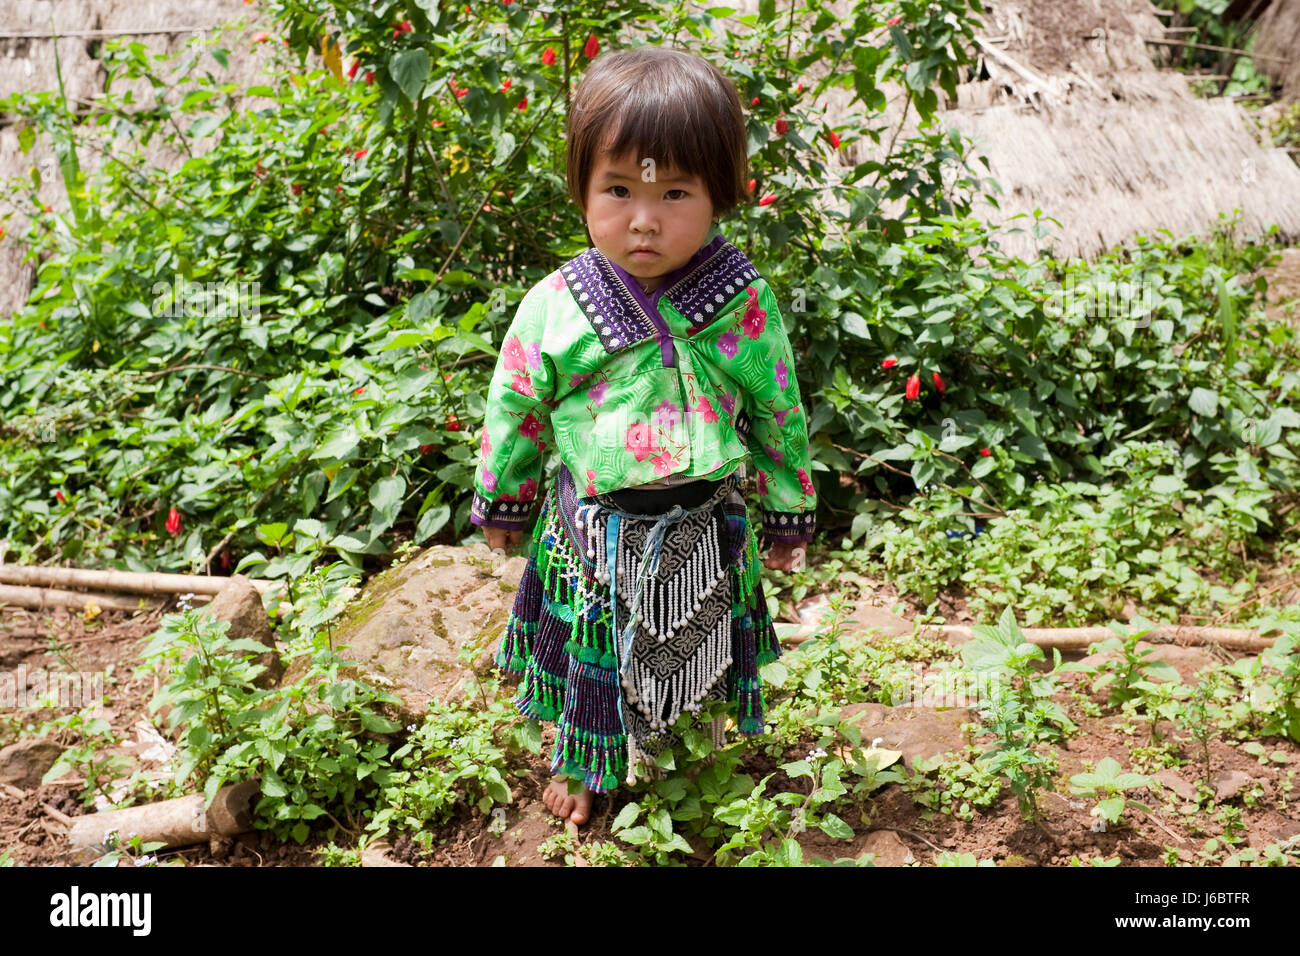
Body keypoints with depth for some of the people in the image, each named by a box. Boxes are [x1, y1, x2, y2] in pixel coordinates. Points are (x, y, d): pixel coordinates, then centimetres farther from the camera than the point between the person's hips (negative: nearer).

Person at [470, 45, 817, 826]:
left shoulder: (745, 305, -16)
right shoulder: (555, 306, -16)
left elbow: (780, 415, -2)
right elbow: (516, 411, 0)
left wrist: (790, 517, 7)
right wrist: (502, 502, 11)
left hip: (705, 525, 1)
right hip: (593, 528, 0)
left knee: (688, 657, 23)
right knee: (592, 650, 21)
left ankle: (676, 736, 54)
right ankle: (584, 761, 49)